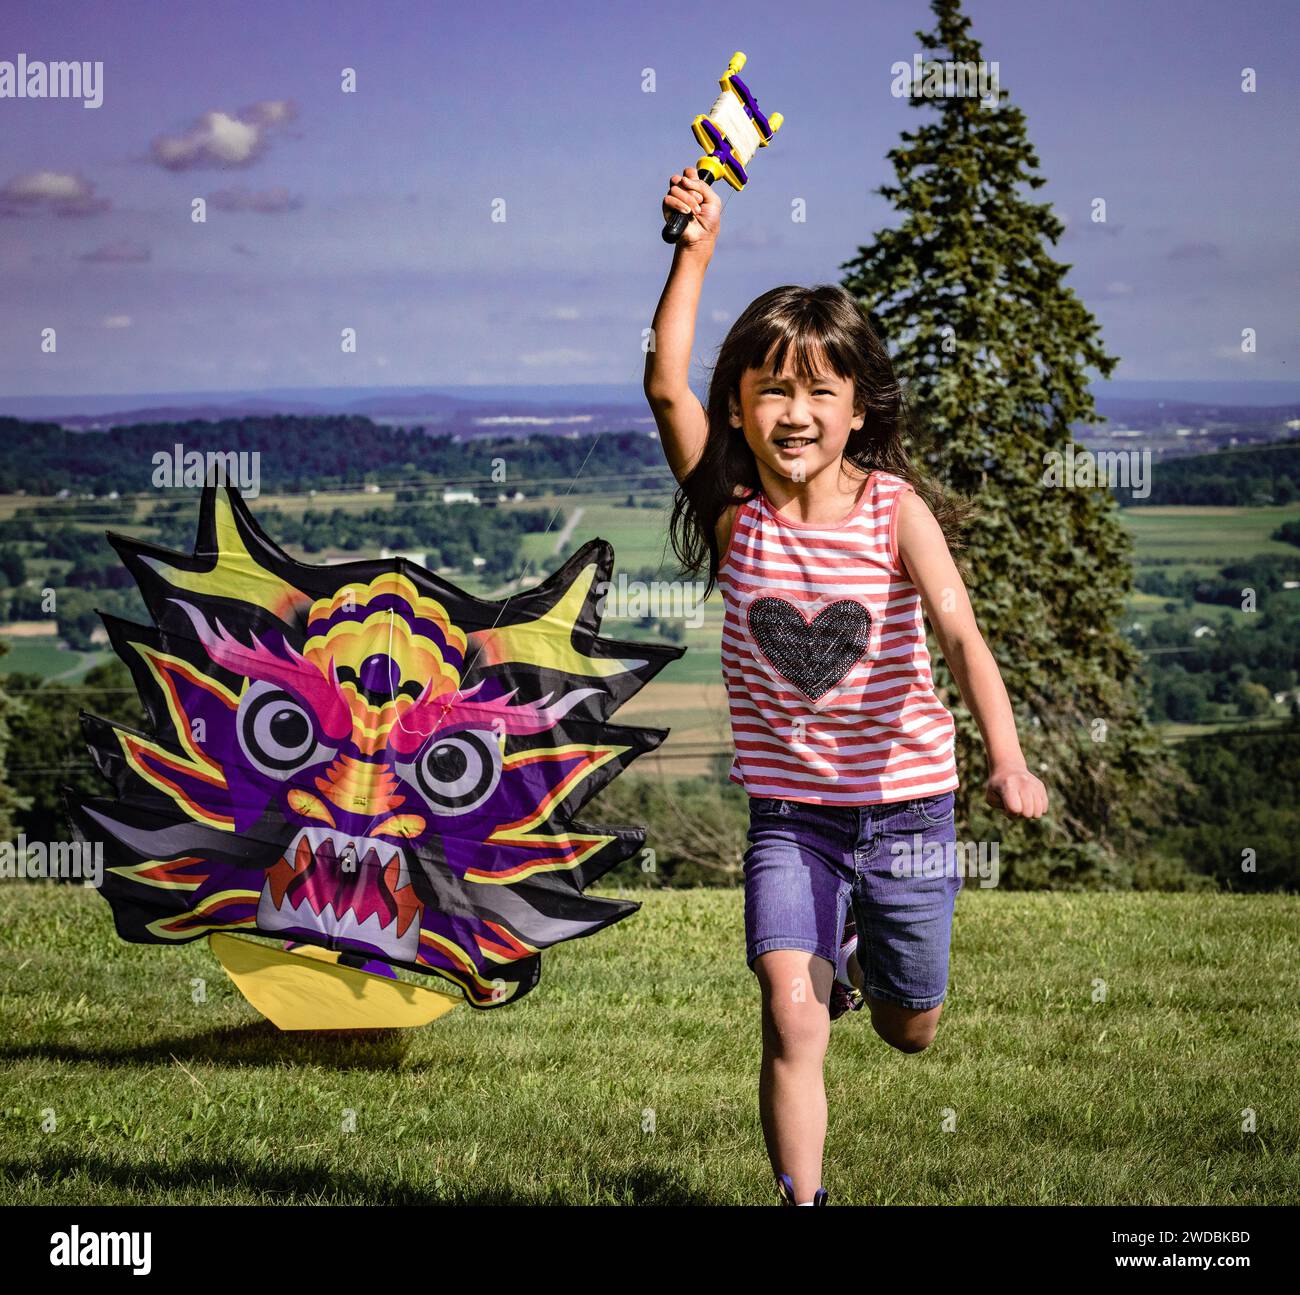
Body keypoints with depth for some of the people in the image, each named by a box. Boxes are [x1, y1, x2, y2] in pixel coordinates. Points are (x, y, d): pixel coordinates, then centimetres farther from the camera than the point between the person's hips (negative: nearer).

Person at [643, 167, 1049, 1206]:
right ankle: (802, 1201, -5)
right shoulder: (734, 511, -8)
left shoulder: (896, 511, -13)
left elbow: (960, 634, -25)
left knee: (911, 1033, 16)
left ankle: (866, 954, 51)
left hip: (906, 808, 0)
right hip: (790, 815, 0)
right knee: (792, 1014, -18)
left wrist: (1007, 761, -40)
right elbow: (666, 384, -20)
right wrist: (697, 248, -27)